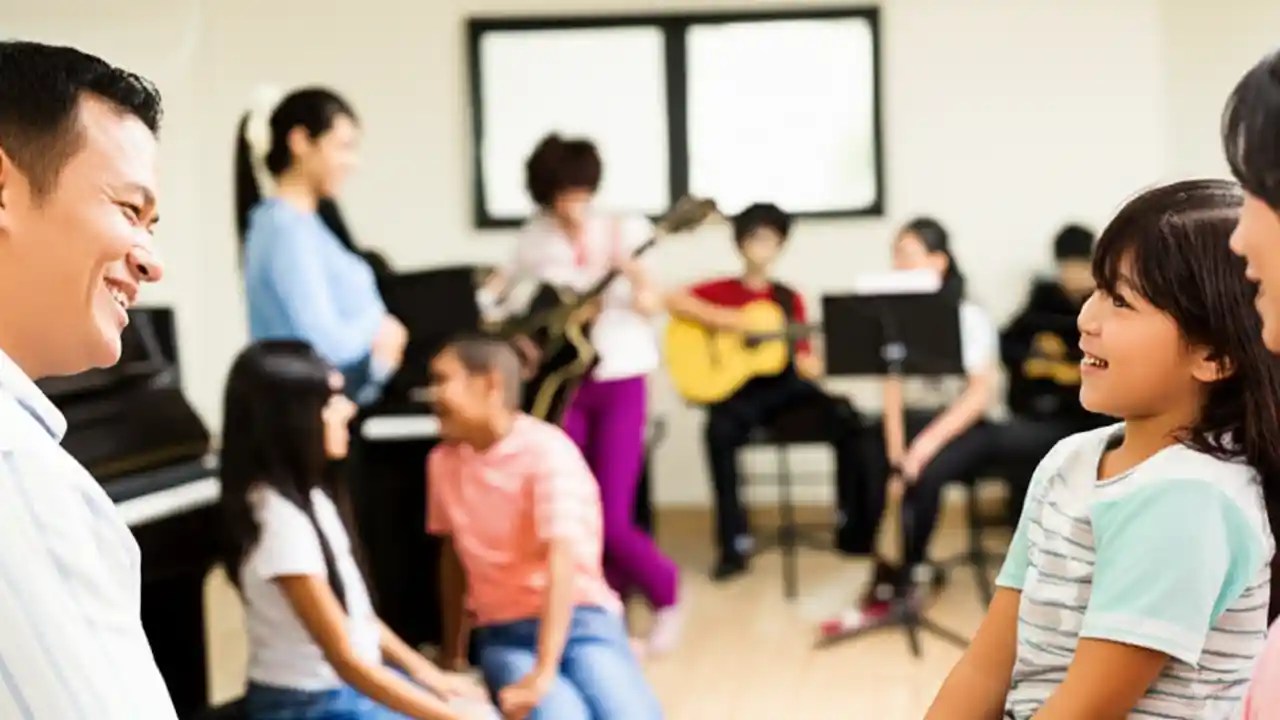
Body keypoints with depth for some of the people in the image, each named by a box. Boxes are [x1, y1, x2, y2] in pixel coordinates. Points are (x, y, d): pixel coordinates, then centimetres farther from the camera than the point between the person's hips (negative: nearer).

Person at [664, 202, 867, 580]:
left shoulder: (789, 298, 14)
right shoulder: (722, 291, 7)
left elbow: (803, 355, 8)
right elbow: (675, 301, -8)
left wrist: (811, 363, -16)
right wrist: (722, 318, -18)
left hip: (784, 385, 3)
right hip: (738, 389, -3)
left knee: (844, 416, -23)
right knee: (720, 430, -36)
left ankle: (852, 524, -9)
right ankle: (734, 542, -26)